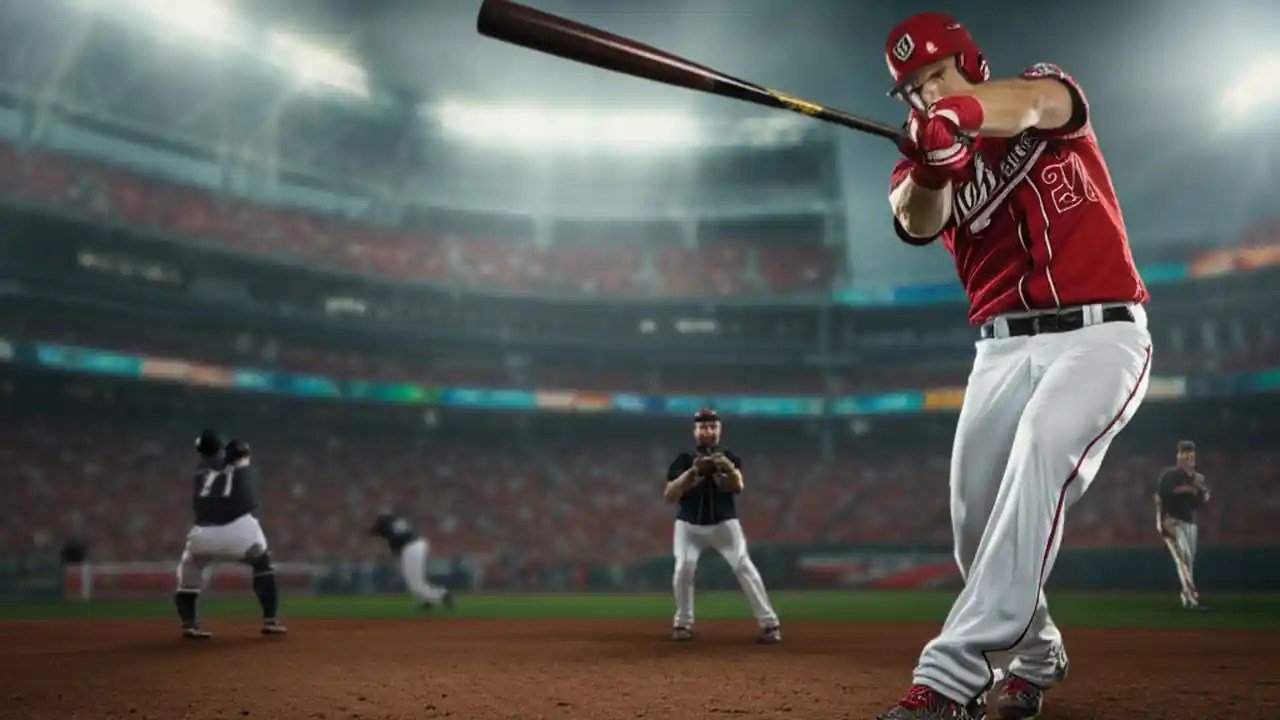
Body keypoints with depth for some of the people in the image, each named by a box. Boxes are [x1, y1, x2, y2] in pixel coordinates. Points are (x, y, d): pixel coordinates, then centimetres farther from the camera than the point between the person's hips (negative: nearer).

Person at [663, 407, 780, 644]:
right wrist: (692, 471, -27)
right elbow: (669, 496, -16)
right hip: (689, 524, 0)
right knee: (684, 568, -16)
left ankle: (770, 623, -10)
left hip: (724, 523, 0)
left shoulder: (728, 457, -2)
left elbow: (738, 487, -21)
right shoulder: (683, 460, -5)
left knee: (744, 566, -13)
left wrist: (728, 469, -42)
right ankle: (683, 623, 4)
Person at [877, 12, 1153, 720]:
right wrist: (929, 167, -37)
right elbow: (917, 222, -15)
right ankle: (1034, 656, 28)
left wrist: (963, 112, -43)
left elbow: (1032, 101, -21)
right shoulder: (922, 159, 10)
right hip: (1004, 349, 4)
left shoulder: (1052, 91, 6)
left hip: (1100, 334, -4)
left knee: (1039, 454, -29)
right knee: (976, 524, 0)